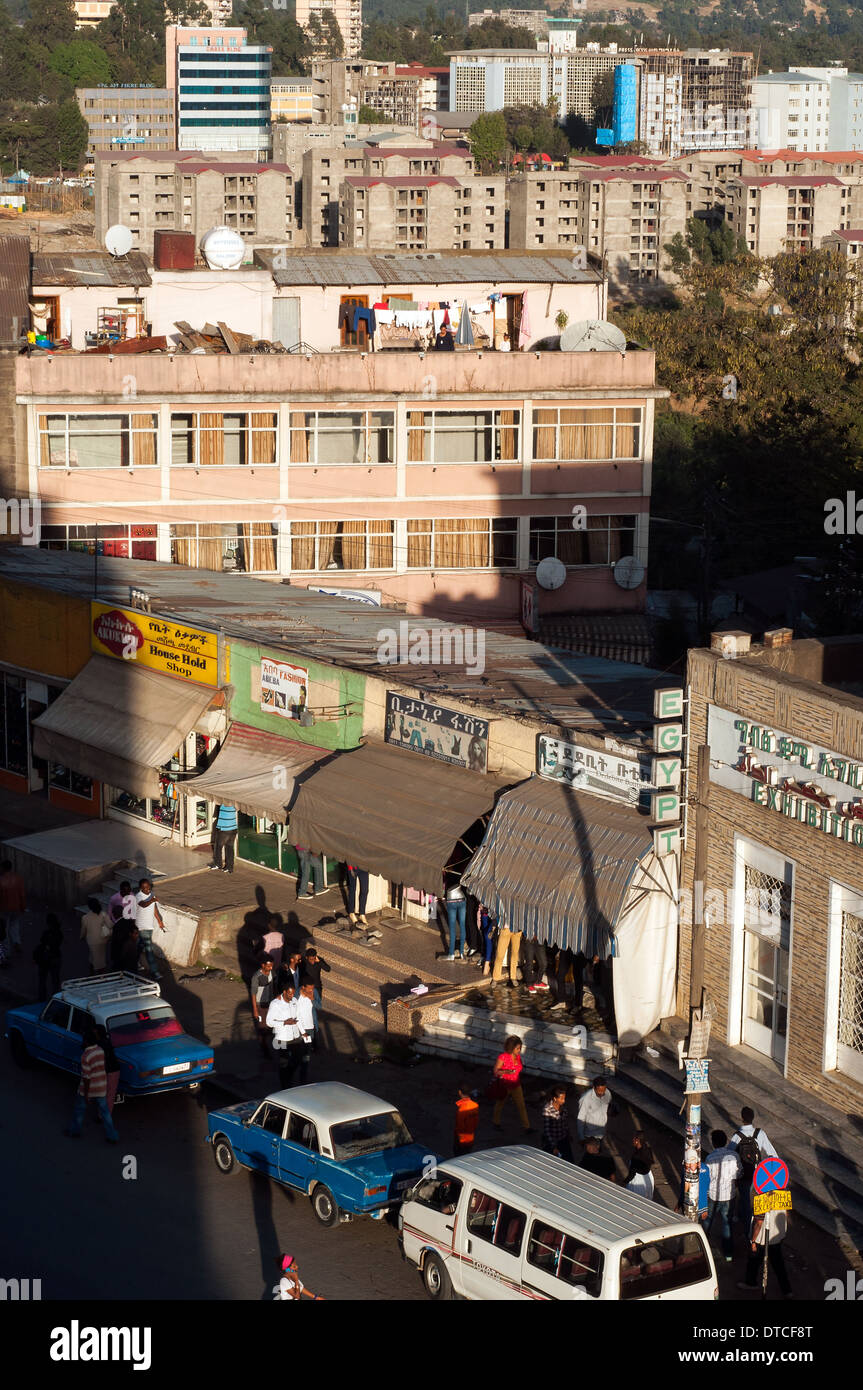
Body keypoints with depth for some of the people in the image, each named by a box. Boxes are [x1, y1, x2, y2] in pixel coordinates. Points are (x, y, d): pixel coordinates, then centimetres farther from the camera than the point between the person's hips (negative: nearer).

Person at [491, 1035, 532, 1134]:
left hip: (516, 1086, 4)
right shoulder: (503, 1057, -23)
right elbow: (495, 1071, -20)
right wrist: (506, 1071, -34)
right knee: (500, 1104, 18)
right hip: (504, 1087, -4)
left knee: (521, 1106, 2)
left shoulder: (518, 1056, -4)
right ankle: (496, 1123, 40)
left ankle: (526, 1127, 7)